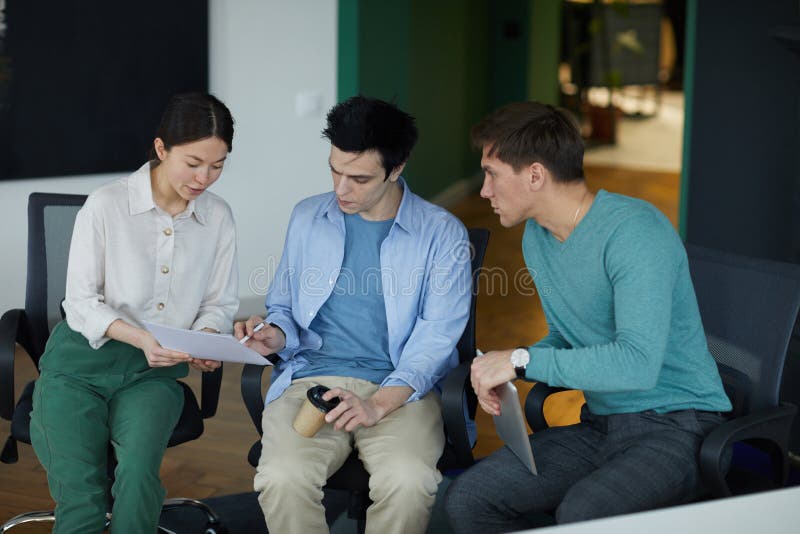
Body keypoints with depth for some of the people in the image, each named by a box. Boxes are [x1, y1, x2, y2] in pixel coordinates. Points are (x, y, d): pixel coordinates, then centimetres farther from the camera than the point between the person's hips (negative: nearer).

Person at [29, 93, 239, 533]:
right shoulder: (105, 205, -9)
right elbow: (81, 303, -7)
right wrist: (140, 337, -24)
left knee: (139, 473, -28)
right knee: (80, 494, -22)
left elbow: (219, 304, 10)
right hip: (83, 360, -2)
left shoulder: (218, 217, 2)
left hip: (154, 373, 2)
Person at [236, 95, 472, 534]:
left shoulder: (442, 234, 2)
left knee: (407, 481, -33)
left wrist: (378, 405, -19)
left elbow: (435, 340, -5)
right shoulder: (306, 218, 14)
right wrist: (276, 335, -1)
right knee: (283, 479, -30)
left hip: (401, 388, -2)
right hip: (310, 378, 2)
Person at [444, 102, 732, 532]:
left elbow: (637, 362, -30)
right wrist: (501, 371, -1)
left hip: (676, 426, -8)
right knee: (468, 499, -9)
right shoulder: (536, 236, 8)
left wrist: (522, 361, -25)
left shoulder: (634, 230, -20)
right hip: (600, 426, 8)